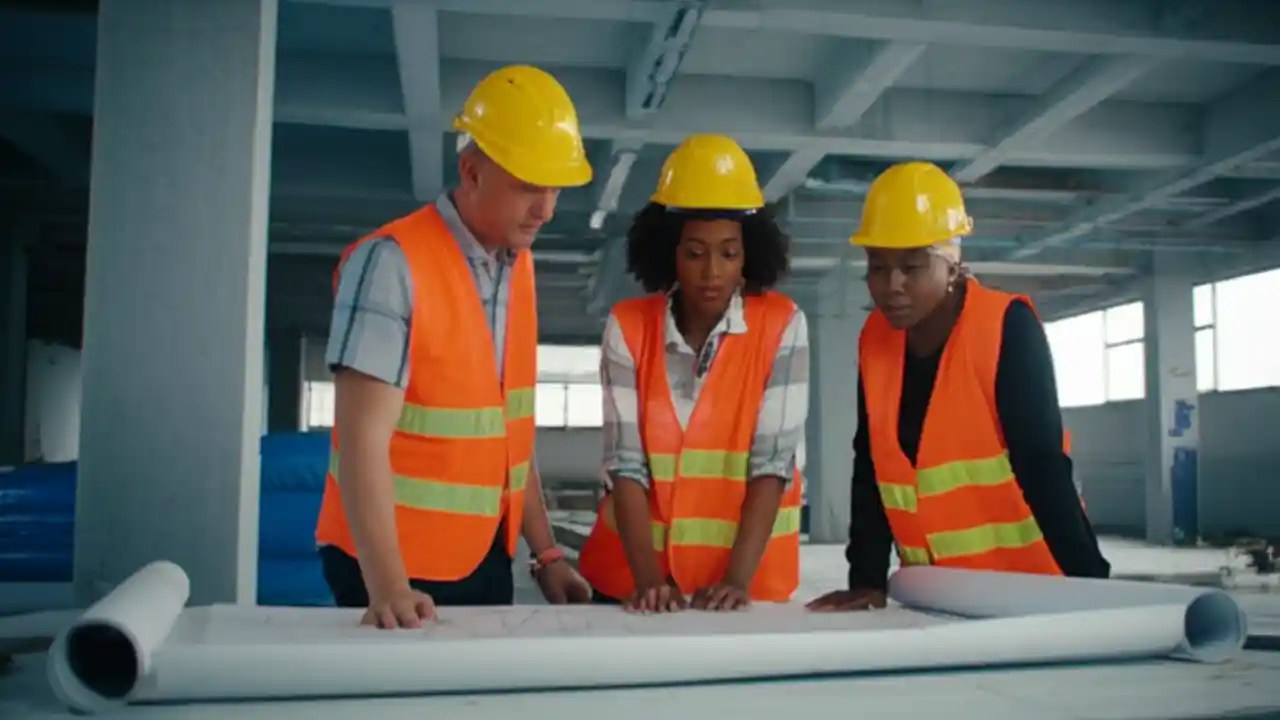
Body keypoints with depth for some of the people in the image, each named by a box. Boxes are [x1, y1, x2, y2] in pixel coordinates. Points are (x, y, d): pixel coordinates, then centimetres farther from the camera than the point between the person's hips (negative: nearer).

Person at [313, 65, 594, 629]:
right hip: (395, 565, -7)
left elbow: (510, 430, 8)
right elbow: (364, 438, -22)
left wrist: (545, 552, 5)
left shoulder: (519, 268, 5)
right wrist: (387, 585, -28)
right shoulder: (392, 264, -18)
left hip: (487, 556, 7)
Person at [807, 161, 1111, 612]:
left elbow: (1042, 463, -17)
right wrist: (867, 580, -5)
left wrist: (1088, 582, -23)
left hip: (1029, 583, -4)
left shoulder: (1006, 327, -14)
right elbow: (870, 468, 1)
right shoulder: (875, 338, 0)